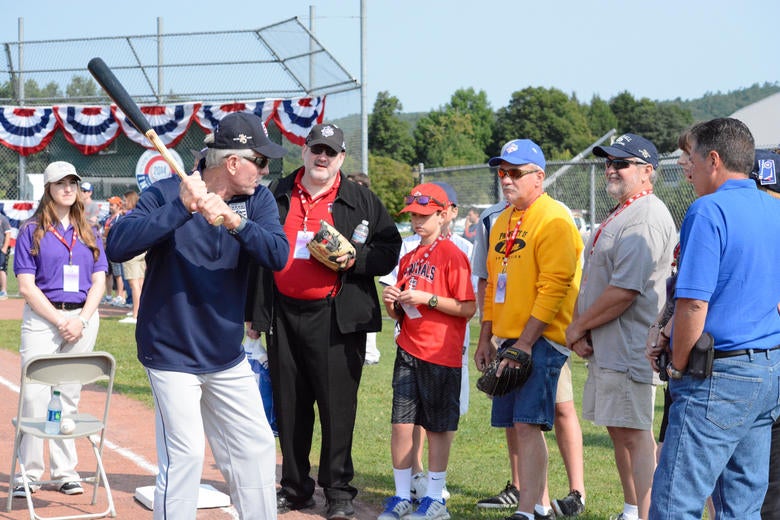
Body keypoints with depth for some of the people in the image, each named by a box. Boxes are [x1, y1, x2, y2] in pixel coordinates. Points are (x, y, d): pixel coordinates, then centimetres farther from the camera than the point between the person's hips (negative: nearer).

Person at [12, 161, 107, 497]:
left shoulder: (89, 233, 12)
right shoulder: (32, 231, 1)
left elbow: (99, 282, 8)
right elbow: (26, 285, -5)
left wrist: (81, 320, -8)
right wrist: (60, 321, -13)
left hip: (83, 319, 3)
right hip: (42, 317, -3)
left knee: (69, 397, 7)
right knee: (35, 395, -9)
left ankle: (65, 471, 12)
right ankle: (29, 473, -2)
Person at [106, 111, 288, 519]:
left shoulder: (257, 200, 0)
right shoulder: (165, 194, -13)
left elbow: (277, 255, -15)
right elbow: (117, 246, -27)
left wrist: (235, 221, -31)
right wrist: (181, 208, -33)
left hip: (228, 358, 6)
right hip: (172, 353, -6)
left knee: (256, 448, 12)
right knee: (184, 455, -10)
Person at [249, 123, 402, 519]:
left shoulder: (361, 201, 4)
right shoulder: (276, 196, 11)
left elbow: (389, 249, 4)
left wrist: (354, 259, -15)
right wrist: (253, 312, 14)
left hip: (335, 318, -3)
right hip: (283, 315, 3)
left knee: (337, 407, -3)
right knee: (289, 407, 9)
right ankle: (295, 487, 19)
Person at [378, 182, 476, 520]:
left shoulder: (452, 255, -7)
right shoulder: (408, 259, 14)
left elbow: (468, 308, -14)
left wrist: (427, 298, -19)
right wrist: (392, 303, -2)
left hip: (441, 354, -6)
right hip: (408, 352, 6)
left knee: (438, 428, 3)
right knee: (401, 424, 3)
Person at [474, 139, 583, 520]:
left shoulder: (554, 220, -12)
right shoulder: (503, 221, 15)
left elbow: (553, 288, -18)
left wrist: (526, 343, -21)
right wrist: (486, 339, 16)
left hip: (541, 339, -9)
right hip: (509, 339, 9)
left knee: (527, 424, -14)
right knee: (516, 425, 11)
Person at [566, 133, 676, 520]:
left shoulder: (646, 218, -16)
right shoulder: (618, 215, 18)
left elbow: (624, 291, -22)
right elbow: (592, 279, 20)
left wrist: (578, 327, -11)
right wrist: (580, 331, 5)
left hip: (630, 345, -10)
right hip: (604, 346, 10)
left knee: (634, 431, -9)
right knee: (618, 429, 15)